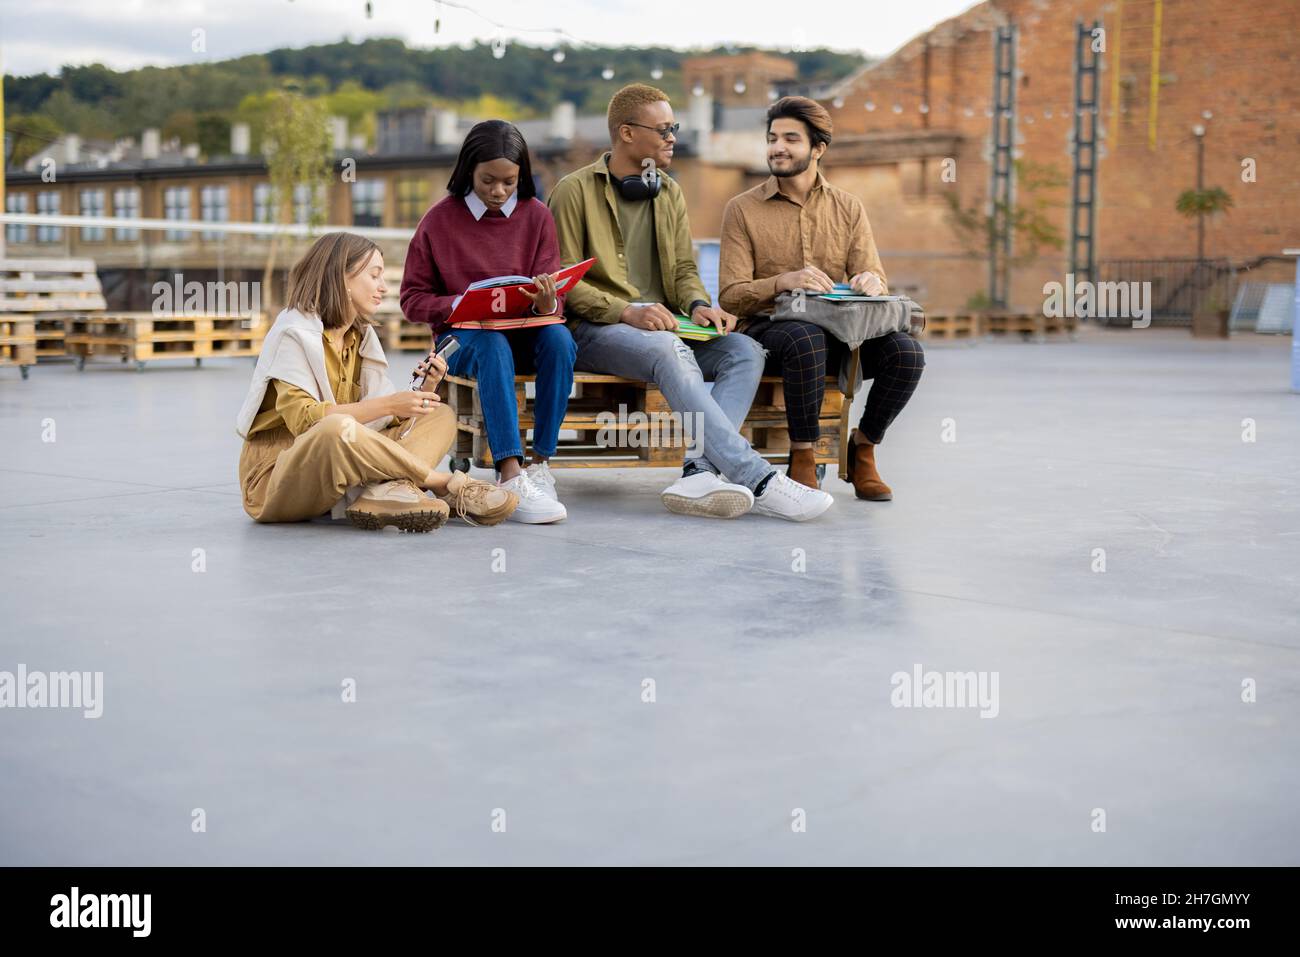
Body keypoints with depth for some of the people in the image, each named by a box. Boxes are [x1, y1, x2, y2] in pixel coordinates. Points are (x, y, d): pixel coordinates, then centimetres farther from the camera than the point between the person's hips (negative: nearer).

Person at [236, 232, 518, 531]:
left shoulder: (362, 336, 12)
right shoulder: (295, 332, -10)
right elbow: (302, 418, -23)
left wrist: (422, 391, -13)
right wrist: (387, 405, -24)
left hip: (338, 473, 8)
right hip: (275, 476, -8)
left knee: (441, 417, 1)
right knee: (337, 428, -40)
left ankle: (387, 491, -32)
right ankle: (446, 484, -20)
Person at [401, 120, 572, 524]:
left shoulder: (535, 215, 4)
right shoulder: (441, 218, 0)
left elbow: (554, 301, 1)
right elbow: (413, 299, 1)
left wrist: (547, 303, -24)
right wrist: (459, 304, -18)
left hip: (524, 331, 2)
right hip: (460, 336, -2)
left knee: (559, 339, -32)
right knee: (493, 346, -37)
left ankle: (539, 466, -29)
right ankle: (512, 479, -46)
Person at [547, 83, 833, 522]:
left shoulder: (670, 194, 19)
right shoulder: (575, 191, -1)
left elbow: (684, 268, 18)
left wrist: (698, 304, -7)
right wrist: (626, 311, -22)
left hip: (662, 328, 6)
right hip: (594, 331, -6)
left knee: (746, 351, -21)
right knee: (669, 350, -37)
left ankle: (699, 473, -39)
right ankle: (758, 481, -42)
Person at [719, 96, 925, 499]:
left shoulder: (848, 207, 11)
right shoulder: (743, 209, 2)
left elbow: (876, 281, 7)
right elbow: (730, 295, -6)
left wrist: (872, 283, -19)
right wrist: (783, 281, -24)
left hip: (839, 329, 3)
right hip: (768, 328, -3)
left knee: (906, 352, -24)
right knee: (807, 340, -39)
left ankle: (862, 447, 1)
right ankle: (802, 457, -18)